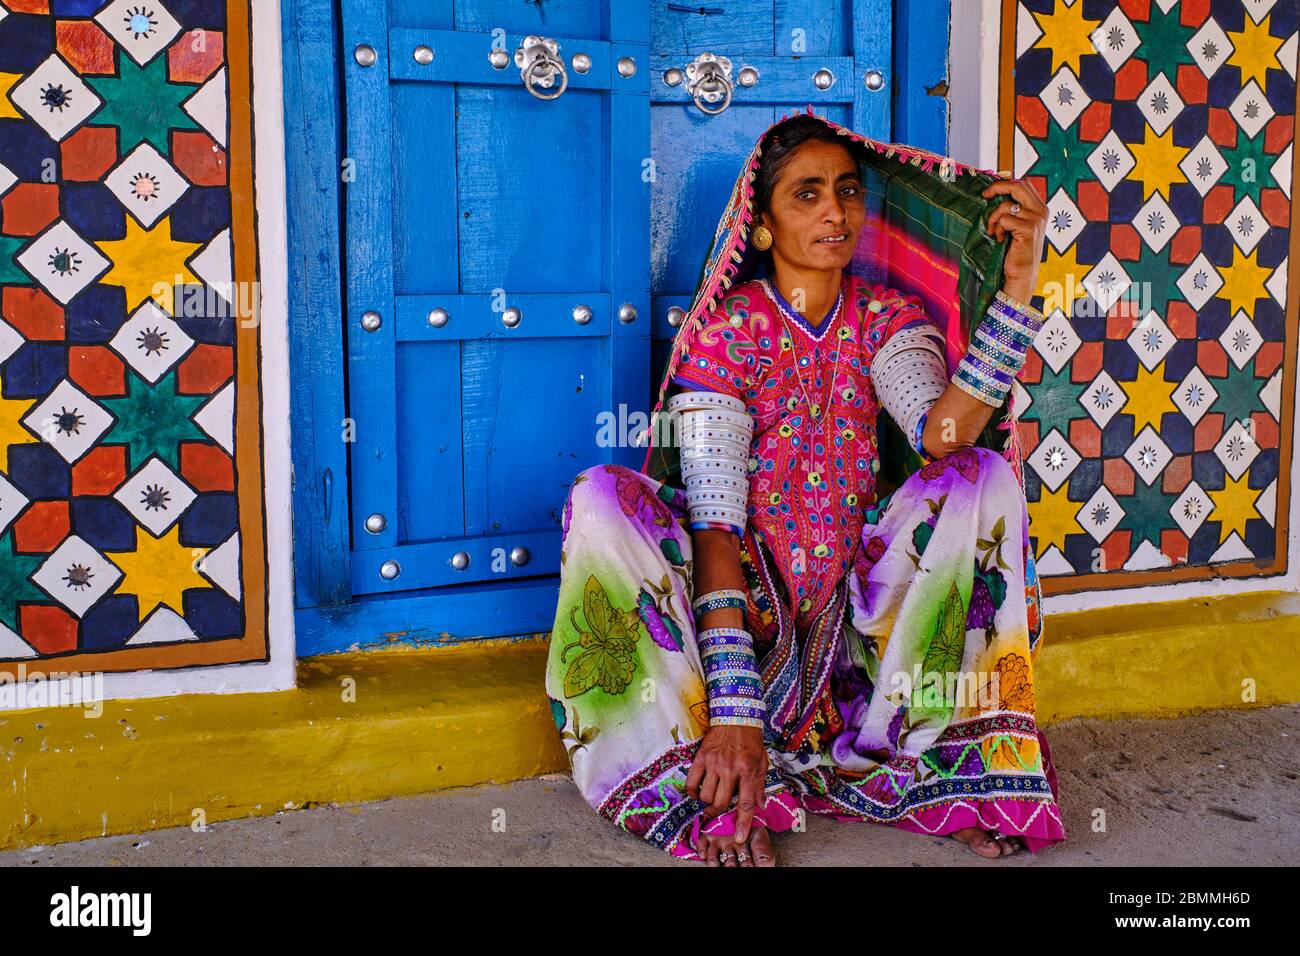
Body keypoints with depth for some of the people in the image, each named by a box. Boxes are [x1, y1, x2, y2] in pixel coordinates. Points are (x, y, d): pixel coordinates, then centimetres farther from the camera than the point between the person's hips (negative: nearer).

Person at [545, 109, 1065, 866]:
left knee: (984, 478, -18)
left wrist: (1016, 284, -27)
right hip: (743, 591, -2)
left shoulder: (888, 316, 2)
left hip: (855, 595, 3)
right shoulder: (725, 328, -9)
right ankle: (720, 784, -30)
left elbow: (941, 434, -20)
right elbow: (714, 524, -19)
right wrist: (734, 710, -29)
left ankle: (926, 759, -22)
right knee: (601, 500, -26)